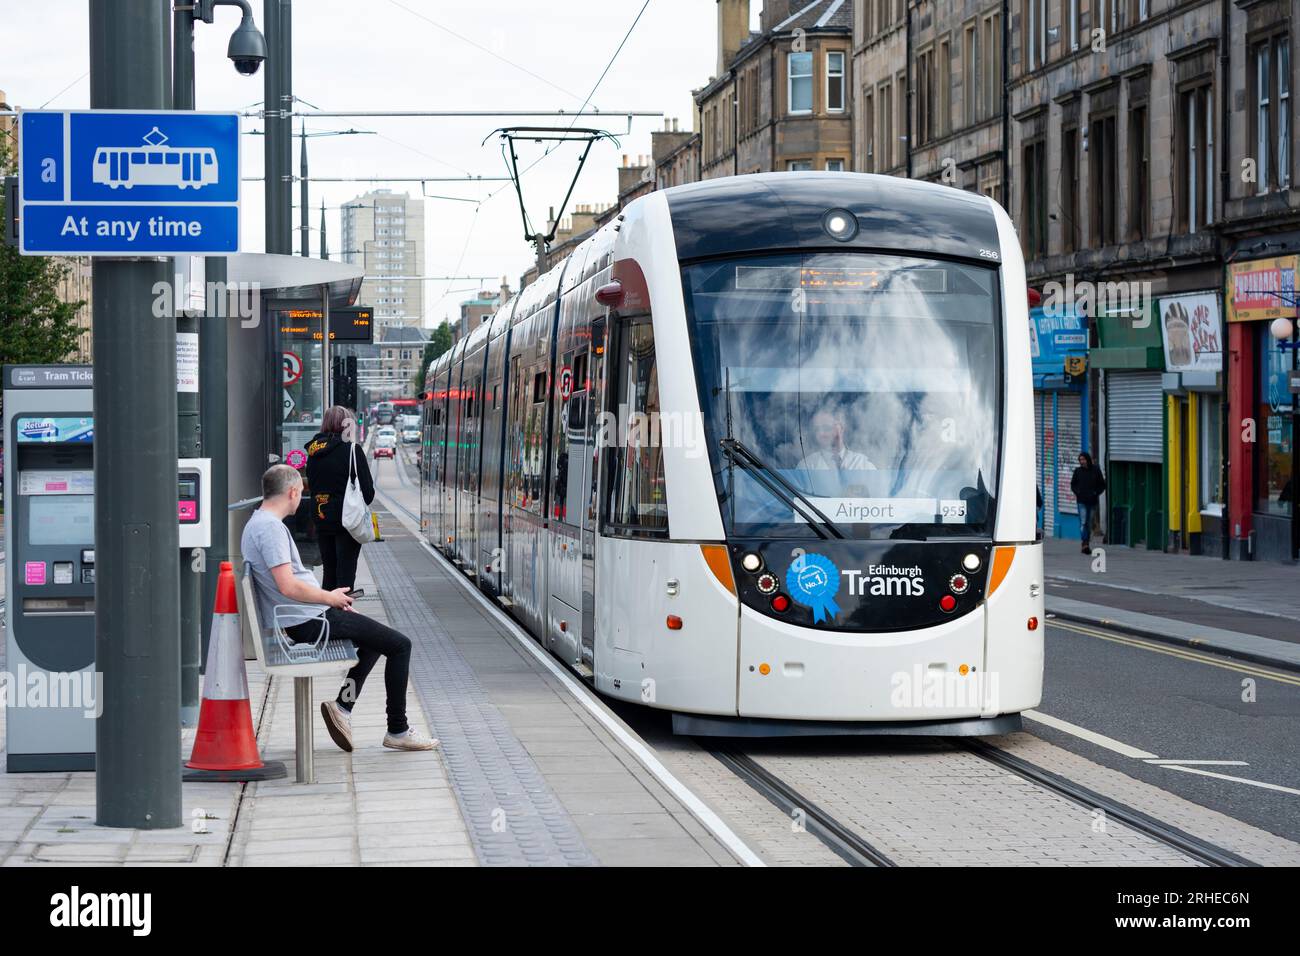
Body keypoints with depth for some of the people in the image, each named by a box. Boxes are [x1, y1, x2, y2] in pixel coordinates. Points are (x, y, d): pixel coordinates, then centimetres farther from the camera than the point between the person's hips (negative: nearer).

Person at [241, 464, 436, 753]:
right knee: (400, 645, -2)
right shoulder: (270, 527, -18)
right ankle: (398, 731, 4)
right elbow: (287, 586, -27)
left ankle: (343, 705, 16)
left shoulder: (256, 524, 15)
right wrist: (329, 598, -12)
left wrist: (331, 599, 14)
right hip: (307, 622, -11)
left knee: (377, 639, 27)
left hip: (295, 622, 11)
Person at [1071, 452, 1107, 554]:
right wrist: (1077, 492, -4)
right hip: (1082, 501, -1)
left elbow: (1102, 485, 9)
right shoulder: (1078, 471, 4)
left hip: (1092, 501, 1)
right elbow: (1073, 484, 14)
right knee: (1083, 523, -14)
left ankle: (1087, 545, 17)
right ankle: (1085, 544, -21)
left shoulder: (1096, 470, 3)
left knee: (1089, 524, 8)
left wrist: (1096, 493, -6)